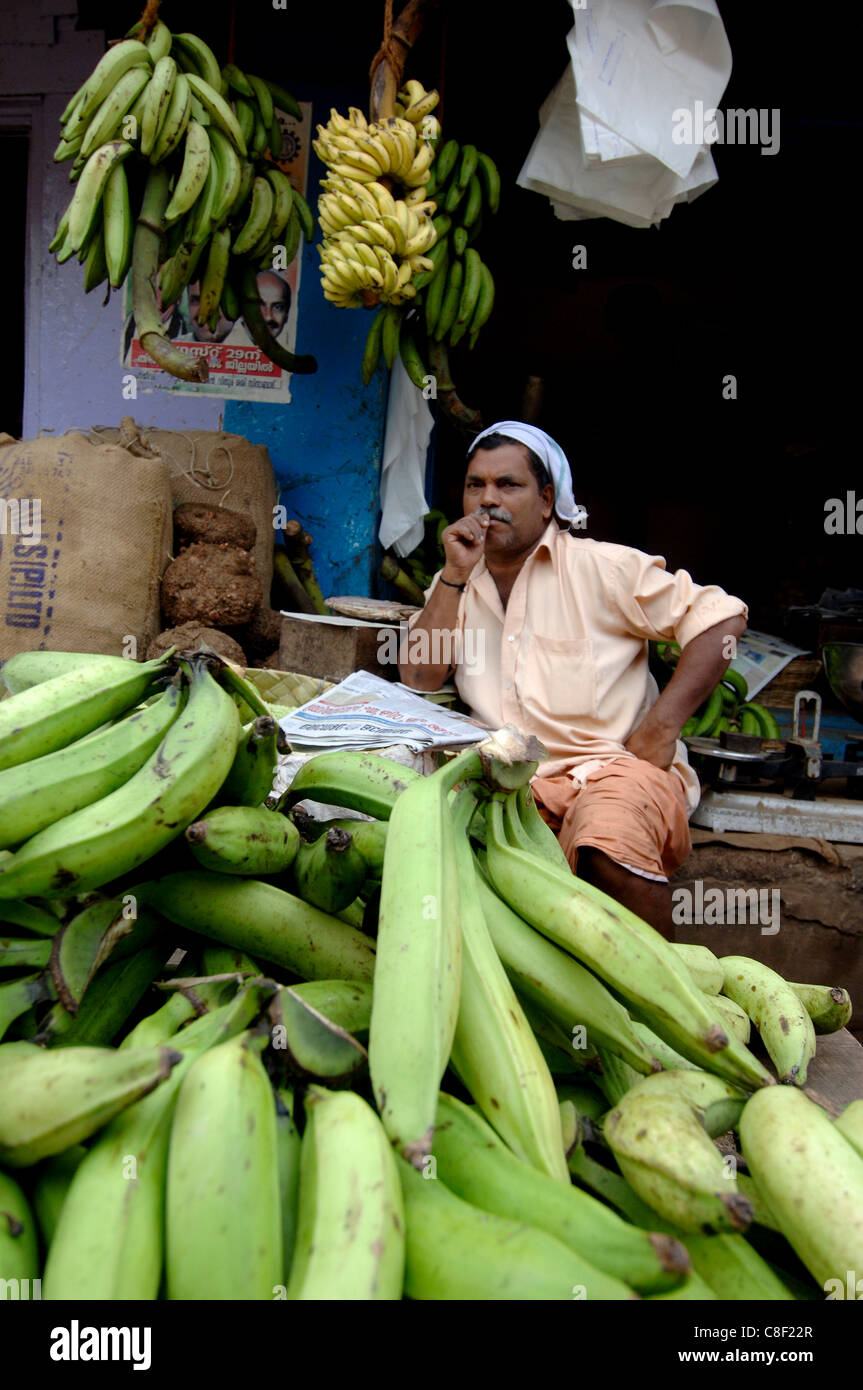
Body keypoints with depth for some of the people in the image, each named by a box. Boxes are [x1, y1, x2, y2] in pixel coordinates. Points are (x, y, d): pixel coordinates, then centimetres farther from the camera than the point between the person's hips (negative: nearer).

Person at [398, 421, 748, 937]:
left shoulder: (600, 567, 3)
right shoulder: (455, 584, 17)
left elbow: (721, 616, 0)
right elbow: (419, 680, 4)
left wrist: (661, 726, -10)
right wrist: (455, 575, -4)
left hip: (614, 764, -3)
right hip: (508, 780, 4)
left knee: (609, 850, -36)